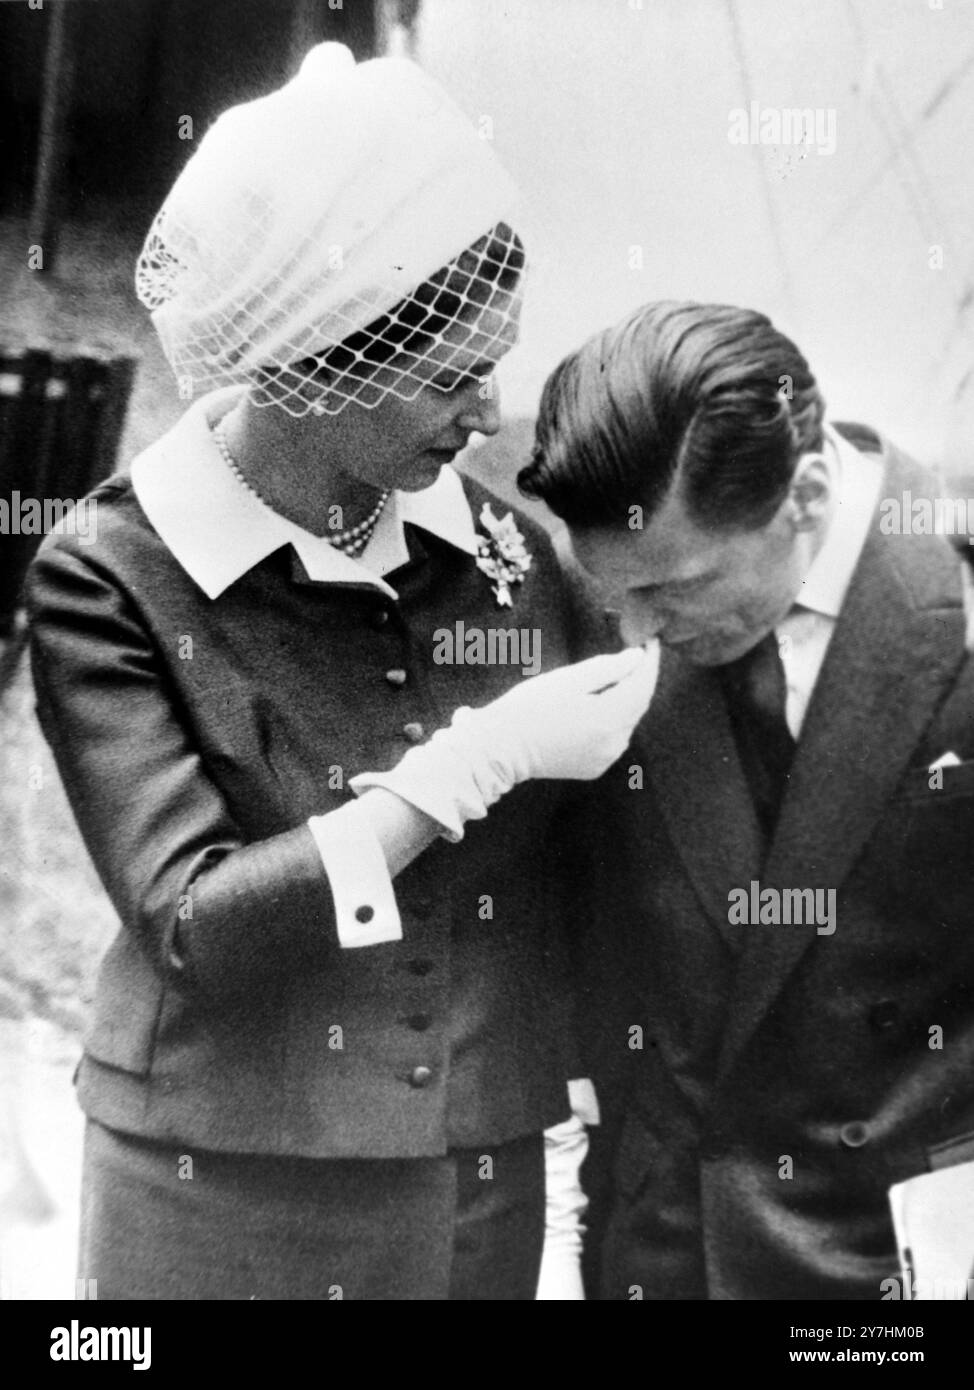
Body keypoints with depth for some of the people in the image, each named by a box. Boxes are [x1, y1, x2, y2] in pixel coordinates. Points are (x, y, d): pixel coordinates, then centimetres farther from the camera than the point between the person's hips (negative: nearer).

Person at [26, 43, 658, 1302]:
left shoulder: (508, 547, -4)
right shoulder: (111, 581, -14)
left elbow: (555, 880, 6)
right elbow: (192, 925, -21)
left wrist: (571, 1108, 7)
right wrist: (482, 760, -23)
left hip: (484, 1195, 4)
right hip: (223, 1201, -3)